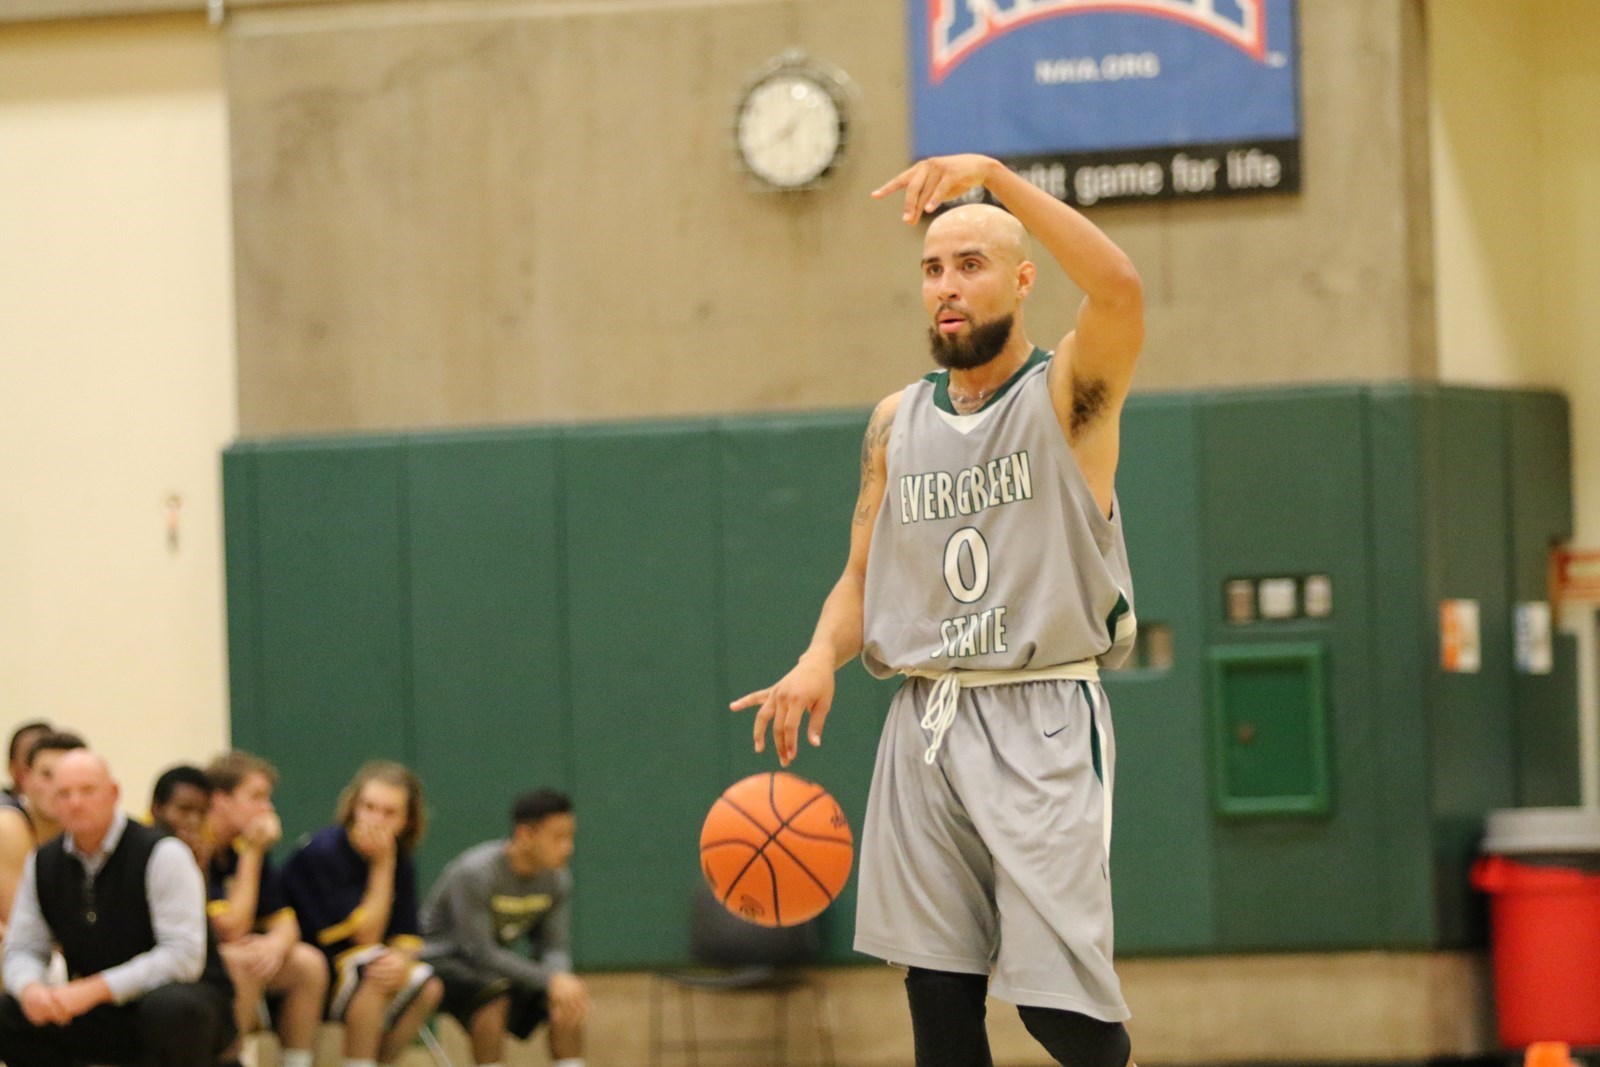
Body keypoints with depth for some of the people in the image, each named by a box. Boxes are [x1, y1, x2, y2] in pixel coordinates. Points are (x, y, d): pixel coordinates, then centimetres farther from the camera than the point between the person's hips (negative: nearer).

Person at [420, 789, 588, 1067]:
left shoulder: (557, 879, -6)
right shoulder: (475, 872, -27)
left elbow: (554, 948, -4)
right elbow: (480, 951, -28)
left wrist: (560, 978, -29)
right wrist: (550, 980, -34)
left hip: (493, 963, 7)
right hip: (440, 958, -7)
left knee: (568, 1000, -13)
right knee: (495, 992, -35)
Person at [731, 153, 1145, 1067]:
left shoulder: (1067, 393, -3)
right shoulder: (898, 423, 12)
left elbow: (1120, 289, -25)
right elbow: (862, 579, 16)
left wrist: (997, 177, -30)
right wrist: (822, 659, -6)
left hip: (1041, 722, -5)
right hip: (925, 720, 5)